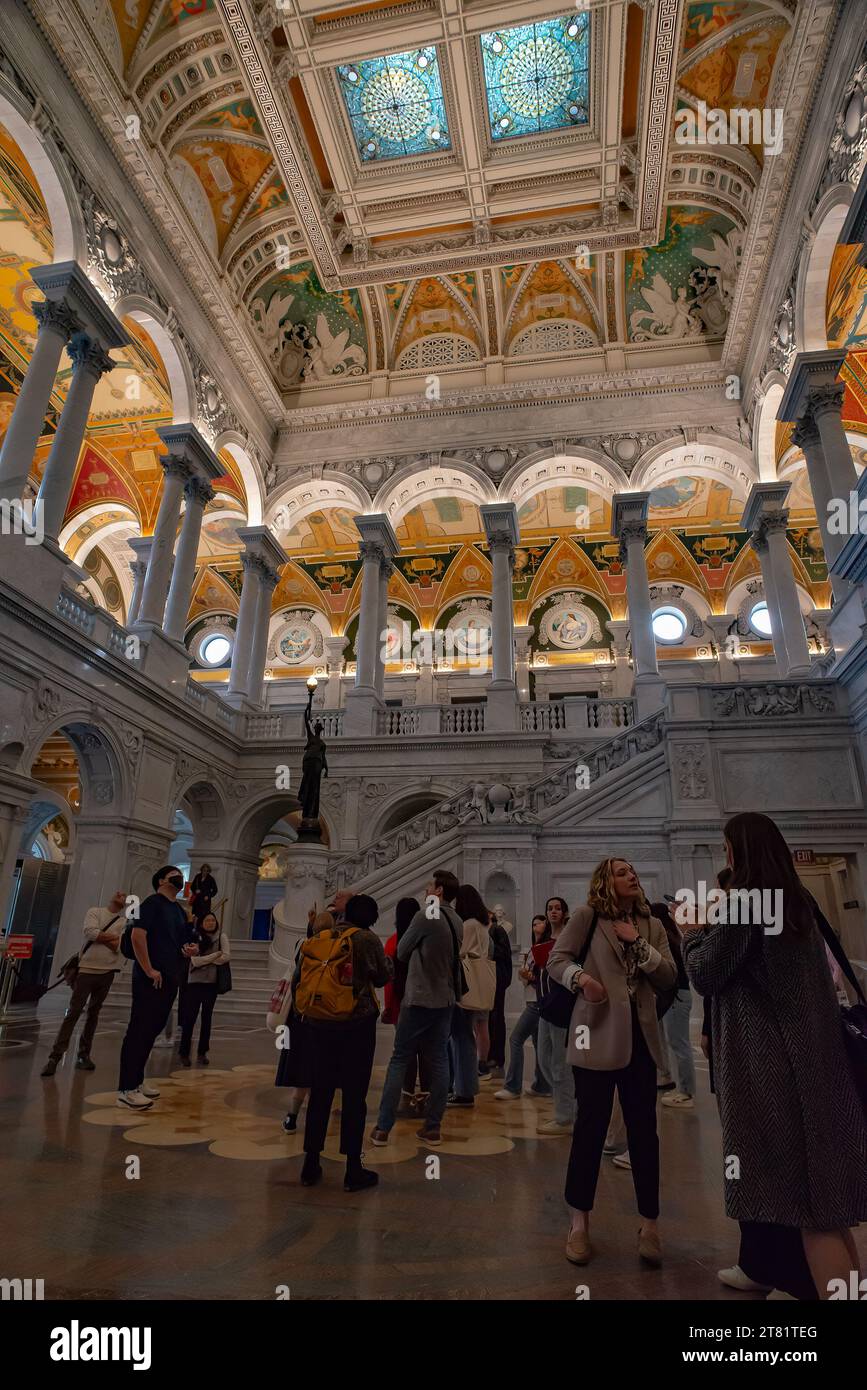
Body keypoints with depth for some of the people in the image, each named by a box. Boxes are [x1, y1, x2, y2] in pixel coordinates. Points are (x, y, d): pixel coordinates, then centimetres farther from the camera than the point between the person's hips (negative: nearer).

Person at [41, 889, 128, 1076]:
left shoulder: (126, 923, 9)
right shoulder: (94, 912, 5)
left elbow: (120, 947, -4)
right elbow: (90, 932, -12)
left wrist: (100, 937, -10)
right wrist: (113, 937, -7)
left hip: (107, 972, 3)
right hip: (87, 968, -2)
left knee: (93, 1014, 10)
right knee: (73, 1012, -5)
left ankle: (83, 1055, 18)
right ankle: (55, 1057, -1)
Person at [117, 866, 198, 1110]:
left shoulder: (180, 911, 18)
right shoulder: (153, 902, -7)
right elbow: (137, 935, -19)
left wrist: (191, 950, 2)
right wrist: (149, 970, -20)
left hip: (170, 979, 9)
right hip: (150, 979, -9)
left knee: (152, 1031, 14)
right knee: (138, 1031, -6)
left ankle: (137, 1081, 24)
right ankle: (126, 1089, -1)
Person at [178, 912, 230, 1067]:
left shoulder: (221, 936, -1)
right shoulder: (196, 938, -4)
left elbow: (227, 957, -12)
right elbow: (195, 961, -14)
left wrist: (205, 960, -15)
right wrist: (215, 955, -14)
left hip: (212, 984, 2)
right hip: (195, 983, -1)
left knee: (206, 1019, 10)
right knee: (189, 1019, 1)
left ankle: (202, 1053, 20)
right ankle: (184, 1052, 15)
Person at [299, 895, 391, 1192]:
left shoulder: (319, 938, 5)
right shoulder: (368, 939, -8)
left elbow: (300, 978, 9)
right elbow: (383, 977, -2)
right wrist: (386, 958, 16)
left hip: (319, 1024, 4)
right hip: (357, 1023, -4)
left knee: (320, 1092, 15)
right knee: (354, 1095, 5)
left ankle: (311, 1165, 23)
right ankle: (353, 1170, 12)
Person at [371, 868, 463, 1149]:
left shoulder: (425, 915, -15)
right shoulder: (458, 922, 5)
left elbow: (401, 952, -5)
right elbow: (455, 960, 12)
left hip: (418, 999, -5)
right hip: (445, 1000, 6)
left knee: (399, 1060, 4)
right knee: (439, 1062, 10)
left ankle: (383, 1128, 6)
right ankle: (433, 1128, 15)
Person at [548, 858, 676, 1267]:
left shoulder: (652, 924, 9)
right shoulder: (587, 917, -4)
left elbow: (669, 978, 2)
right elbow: (556, 960, -6)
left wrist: (638, 943, -10)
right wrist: (580, 977, -26)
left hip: (640, 1036, 4)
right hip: (598, 1033, -4)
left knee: (644, 1129, 10)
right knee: (590, 1126, 5)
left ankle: (649, 1225, 24)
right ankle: (580, 1222, 21)